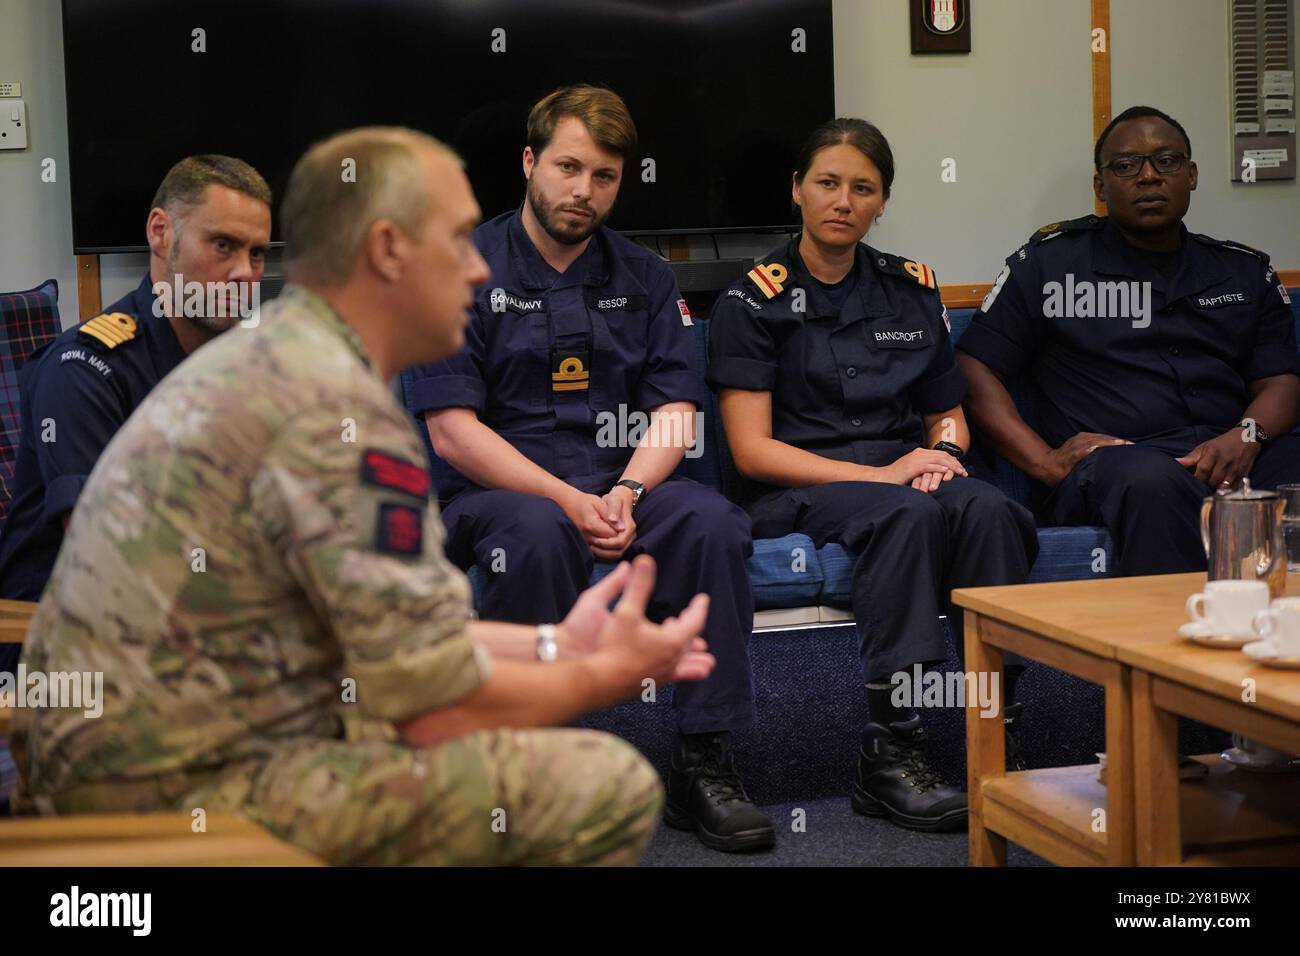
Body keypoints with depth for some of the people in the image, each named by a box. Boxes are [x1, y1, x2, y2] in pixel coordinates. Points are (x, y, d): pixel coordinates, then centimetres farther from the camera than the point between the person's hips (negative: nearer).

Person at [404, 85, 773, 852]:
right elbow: (453, 430, -8)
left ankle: (706, 761, -19)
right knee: (538, 533, -37)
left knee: (711, 520, -27)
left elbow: (675, 415, 6)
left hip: (617, 491, 3)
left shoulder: (644, 278, 14)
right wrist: (567, 500, -19)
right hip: (497, 493, -3)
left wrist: (627, 493, -15)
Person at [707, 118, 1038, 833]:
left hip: (904, 474, 4)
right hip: (799, 493, -4)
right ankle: (889, 753, -37)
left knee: (985, 508, -31)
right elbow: (753, 450, -5)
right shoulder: (752, 302, 3)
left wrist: (943, 451, -2)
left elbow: (948, 414, 24)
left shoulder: (911, 290, 18)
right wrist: (879, 475, -14)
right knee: (908, 515, -37)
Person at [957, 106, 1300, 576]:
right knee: (1152, 483, -39)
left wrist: (1247, 435, -8)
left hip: (1228, 455, 3)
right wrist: (1044, 460, -7)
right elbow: (973, 370, 9)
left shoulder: (1246, 270, 25)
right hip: (1104, 462, -3)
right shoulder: (1048, 260, 15)